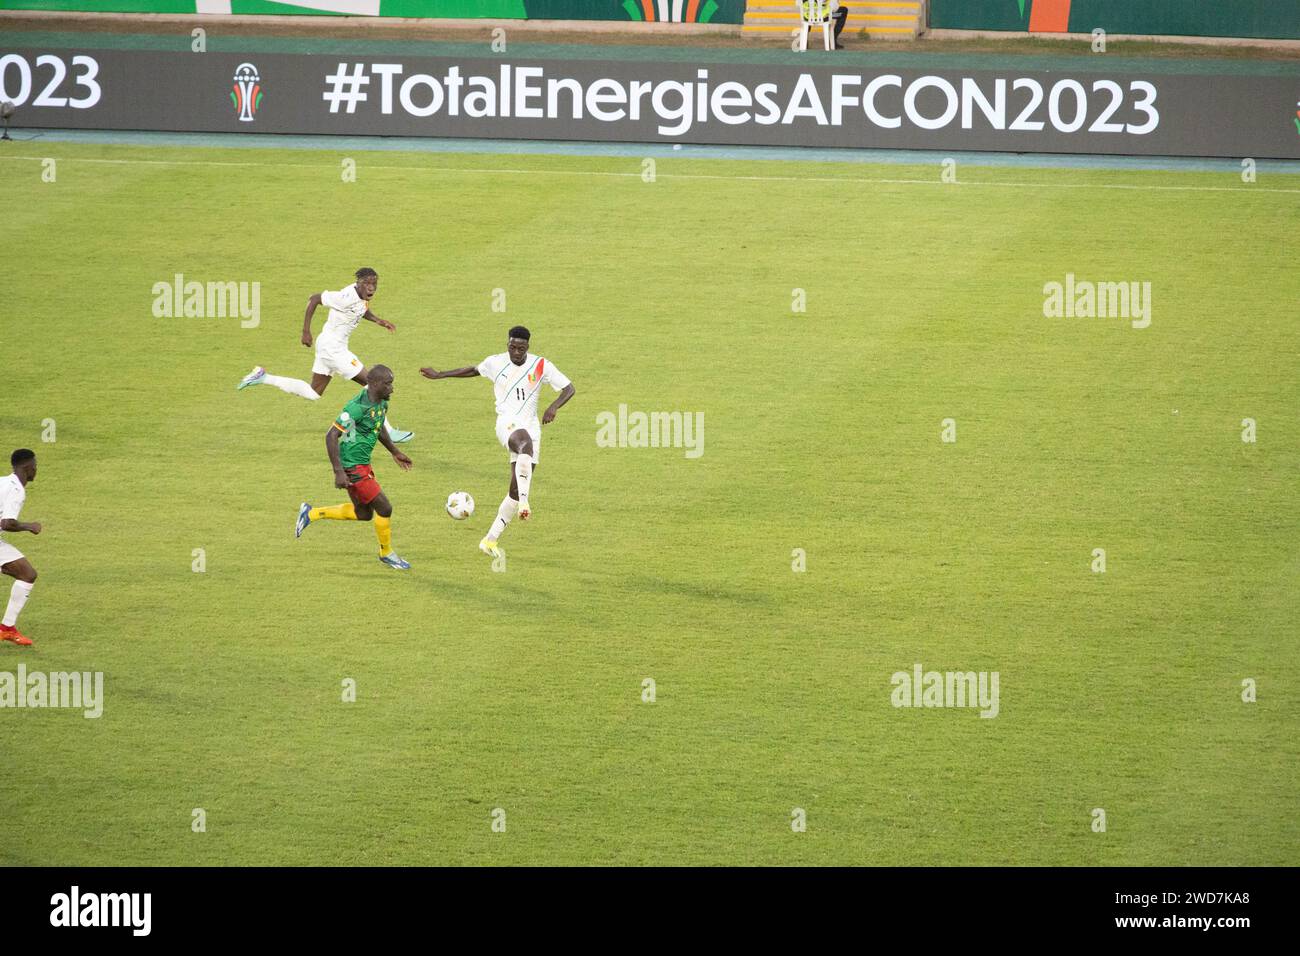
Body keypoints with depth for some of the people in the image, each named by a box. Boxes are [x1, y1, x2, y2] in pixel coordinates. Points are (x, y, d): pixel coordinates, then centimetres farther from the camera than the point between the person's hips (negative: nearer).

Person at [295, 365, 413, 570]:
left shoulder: (381, 402, 2)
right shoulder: (357, 407, -26)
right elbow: (331, 436, -26)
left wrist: (395, 452, 26)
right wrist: (338, 472, -29)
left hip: (363, 464, 10)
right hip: (352, 467, -10)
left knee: (364, 514, 18)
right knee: (384, 508, -4)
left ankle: (311, 514, 28)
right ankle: (386, 553, 18)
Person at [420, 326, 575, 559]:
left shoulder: (540, 366, 0)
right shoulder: (495, 363, 4)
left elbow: (569, 388, 0)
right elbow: (473, 370, 24)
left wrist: (554, 407, -20)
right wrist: (440, 375, 30)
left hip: (531, 426, 2)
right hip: (507, 423, -2)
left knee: (516, 489, 0)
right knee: (525, 442, -41)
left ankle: (490, 540, 11)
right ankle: (524, 502, -50)